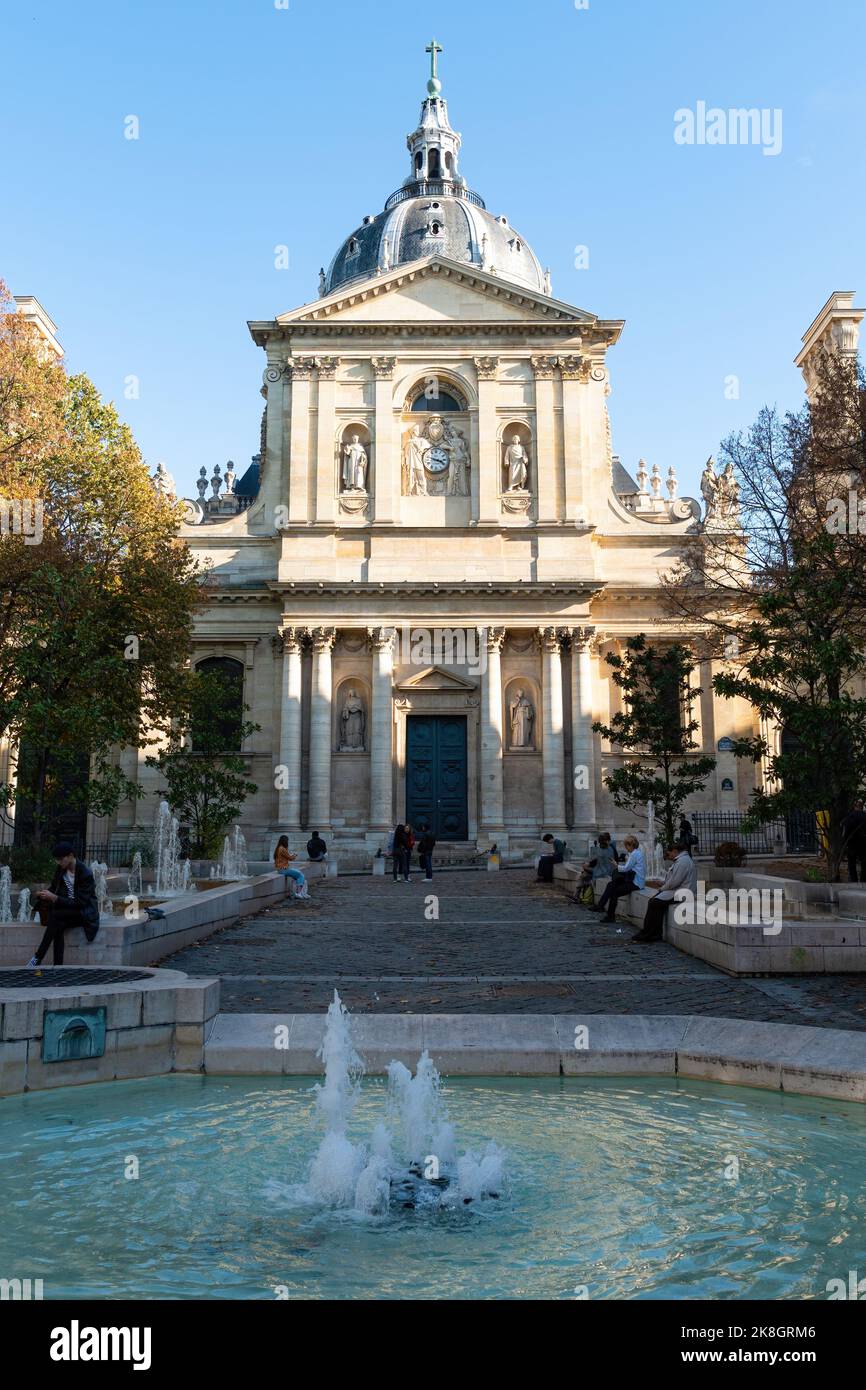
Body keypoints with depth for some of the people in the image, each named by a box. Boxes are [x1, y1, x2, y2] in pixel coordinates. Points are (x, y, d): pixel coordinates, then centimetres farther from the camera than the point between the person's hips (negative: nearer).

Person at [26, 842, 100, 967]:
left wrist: (55, 898, -26)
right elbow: (54, 887, 17)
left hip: (85, 913, -5)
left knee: (55, 914, -33)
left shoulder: (85, 874, -18)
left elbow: (80, 902, -21)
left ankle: (37, 958, -30)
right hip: (67, 909, 5)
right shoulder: (60, 869, 2)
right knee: (58, 925, -31)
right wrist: (44, 893, -6)